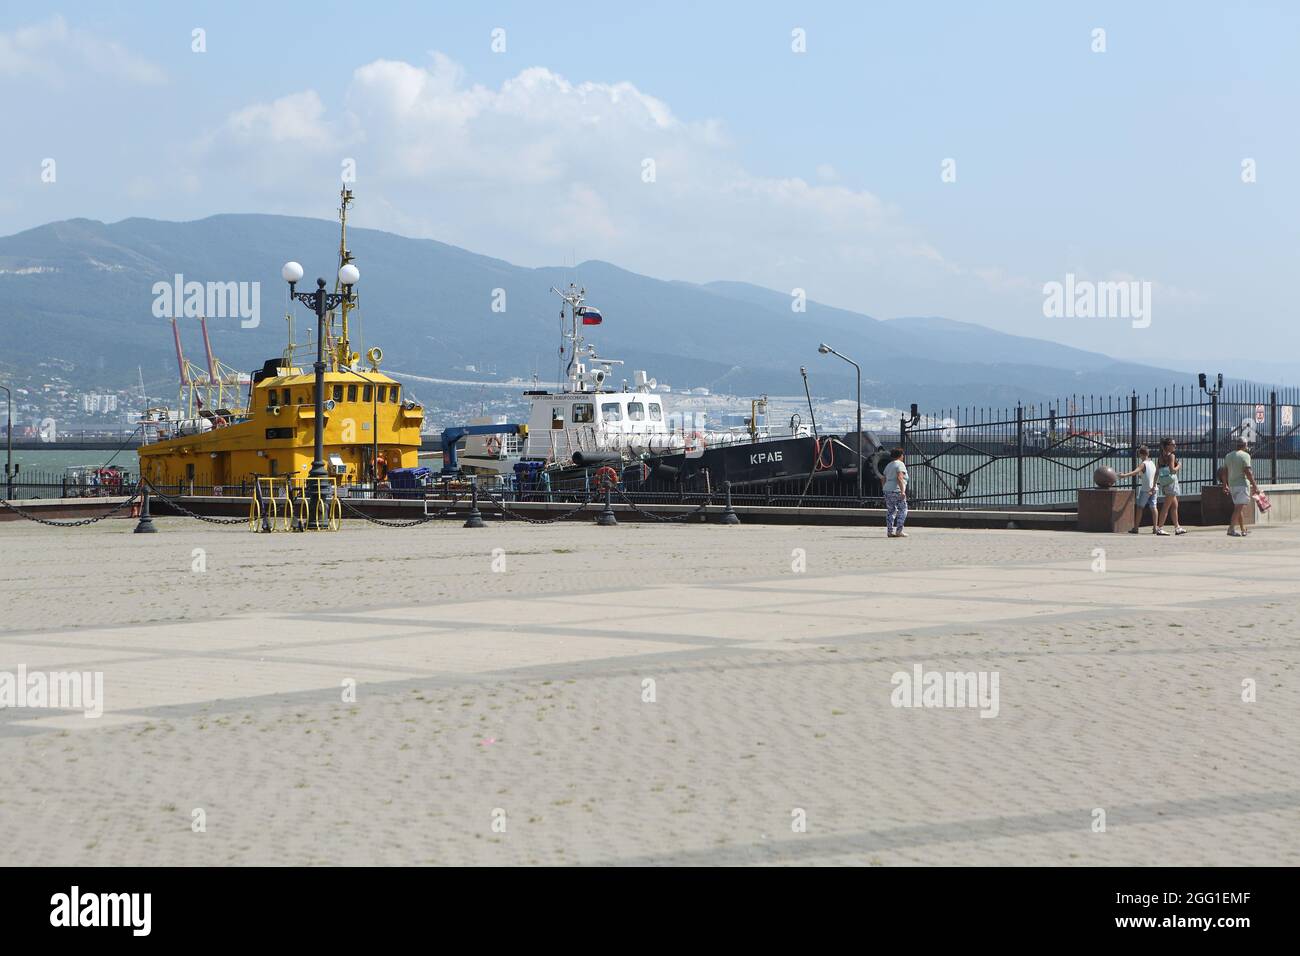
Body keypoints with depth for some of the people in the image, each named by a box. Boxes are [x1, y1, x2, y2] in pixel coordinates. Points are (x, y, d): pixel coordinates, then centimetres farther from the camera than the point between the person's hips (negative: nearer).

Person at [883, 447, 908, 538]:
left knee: (890, 511, 8)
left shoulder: (888, 466, 18)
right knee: (902, 510, 0)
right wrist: (902, 491, -23)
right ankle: (899, 531, -6)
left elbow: (885, 480, 17)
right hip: (897, 490, -8)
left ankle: (889, 531, 4)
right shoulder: (900, 464, -6)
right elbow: (899, 478, -19)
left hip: (887, 490, 8)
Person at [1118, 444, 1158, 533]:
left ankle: (1136, 528, 2)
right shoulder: (1152, 463, 11)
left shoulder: (1143, 464, -12)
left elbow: (1136, 472, -29)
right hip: (1153, 489, 6)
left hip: (1145, 489, -6)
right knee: (1153, 507, 4)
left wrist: (1125, 475, -37)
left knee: (1140, 507, 1)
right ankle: (1155, 528, -1)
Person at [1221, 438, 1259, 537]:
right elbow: (1248, 472, -17)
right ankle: (1231, 529, -20)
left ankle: (1243, 530, 19)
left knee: (1240, 507, 15)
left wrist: (1225, 485, 25)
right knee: (1239, 507, -10)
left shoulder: (1228, 456, 12)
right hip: (1242, 484, -8)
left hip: (1232, 485, 8)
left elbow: (1224, 472, 16)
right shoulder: (1245, 455, -10)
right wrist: (1255, 486, -15)